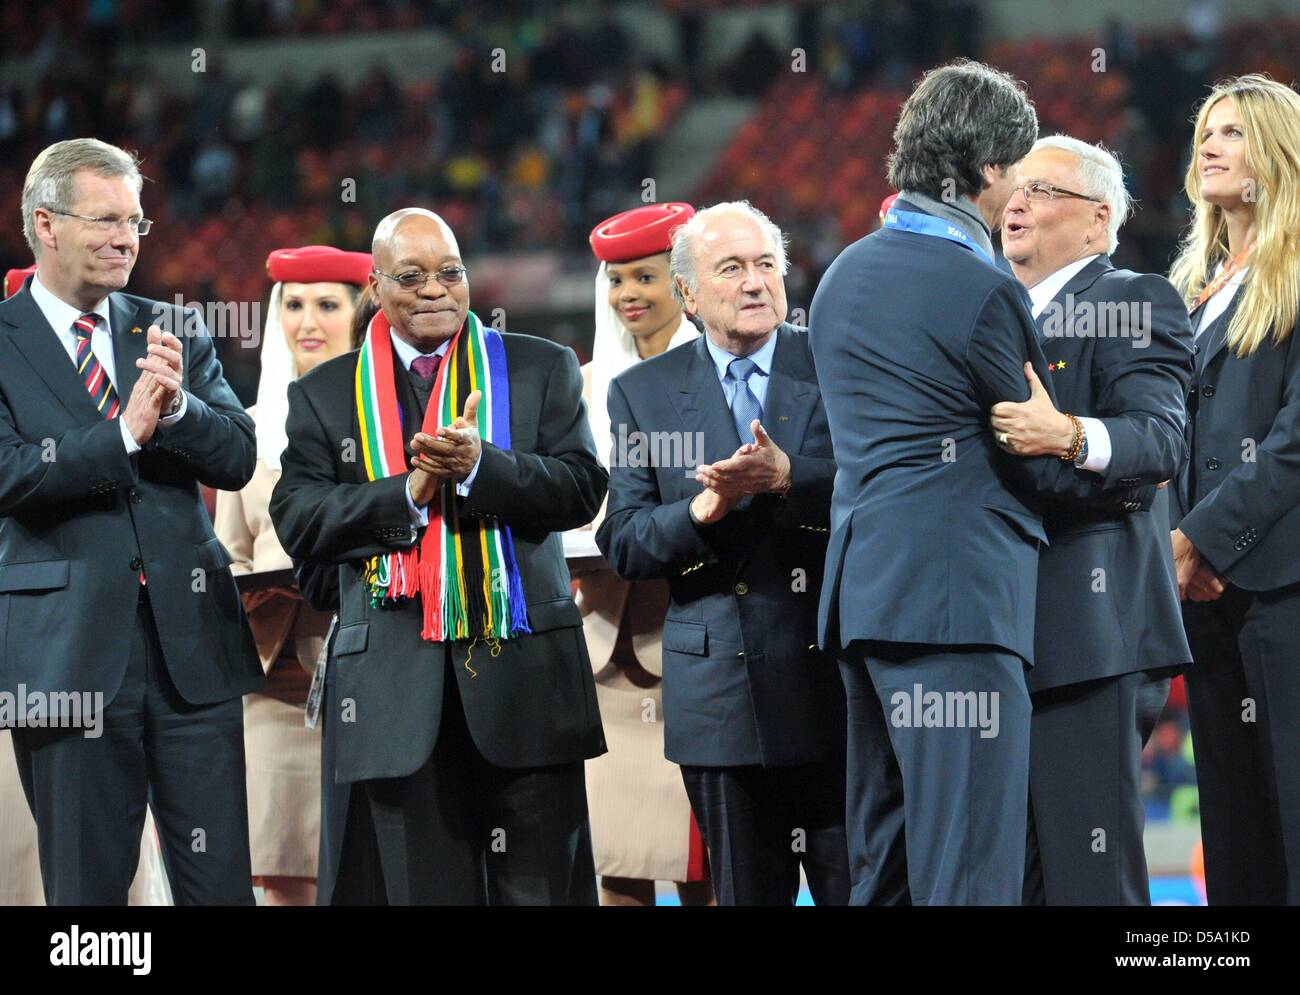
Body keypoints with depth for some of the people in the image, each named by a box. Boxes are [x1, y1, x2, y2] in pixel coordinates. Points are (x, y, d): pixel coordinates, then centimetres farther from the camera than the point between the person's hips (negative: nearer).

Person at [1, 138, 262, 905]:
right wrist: (126, 434, -21)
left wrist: (179, 406, -17)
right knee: (87, 886, 6)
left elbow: (237, 459, 2)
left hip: (192, 636, 3)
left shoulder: (173, 332, 11)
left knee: (221, 880, 3)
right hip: (72, 656, -3)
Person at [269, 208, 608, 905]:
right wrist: (409, 492, -13)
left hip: (521, 668, -1)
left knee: (546, 886, -2)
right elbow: (297, 520, 0)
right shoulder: (324, 395, 10)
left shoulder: (541, 369, 9)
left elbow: (581, 489, -2)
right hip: (397, 686, 1)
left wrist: (479, 466, -17)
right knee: (426, 888, 4)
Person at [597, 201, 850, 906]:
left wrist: (790, 478, -23)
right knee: (746, 895, 8)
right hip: (721, 698, 2)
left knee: (857, 885, -2)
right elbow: (623, 544, 2)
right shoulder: (642, 393, 8)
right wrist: (700, 512, -17)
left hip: (834, 682, -1)